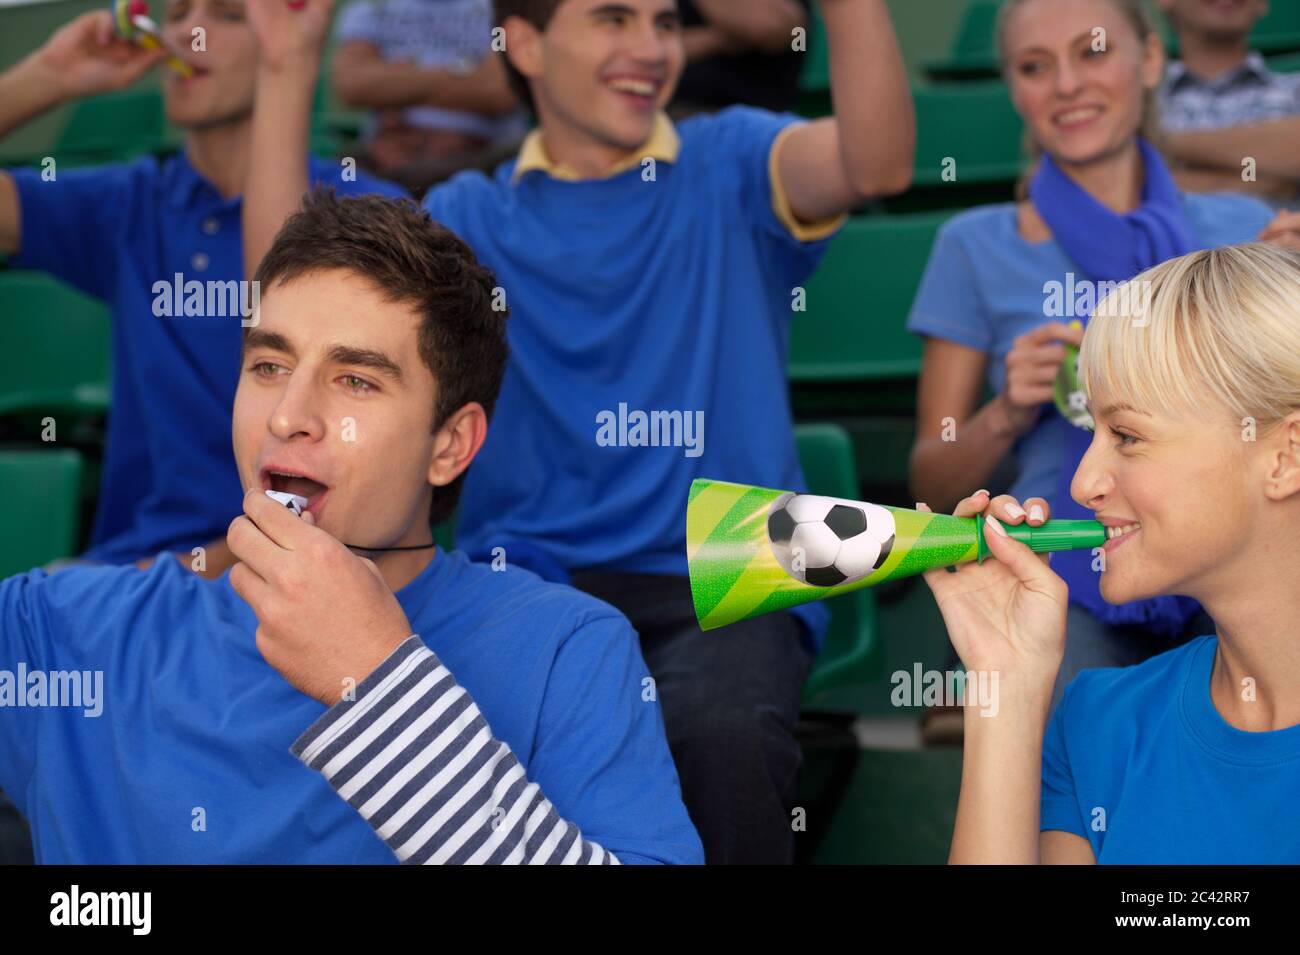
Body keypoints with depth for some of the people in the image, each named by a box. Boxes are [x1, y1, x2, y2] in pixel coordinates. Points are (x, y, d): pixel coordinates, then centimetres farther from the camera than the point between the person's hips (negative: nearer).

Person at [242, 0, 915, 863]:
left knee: (722, 736, -35)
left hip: (722, 587, -1)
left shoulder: (730, 166, 10)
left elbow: (876, 162, -11)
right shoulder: (474, 216, 14)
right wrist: (289, 74, -4)